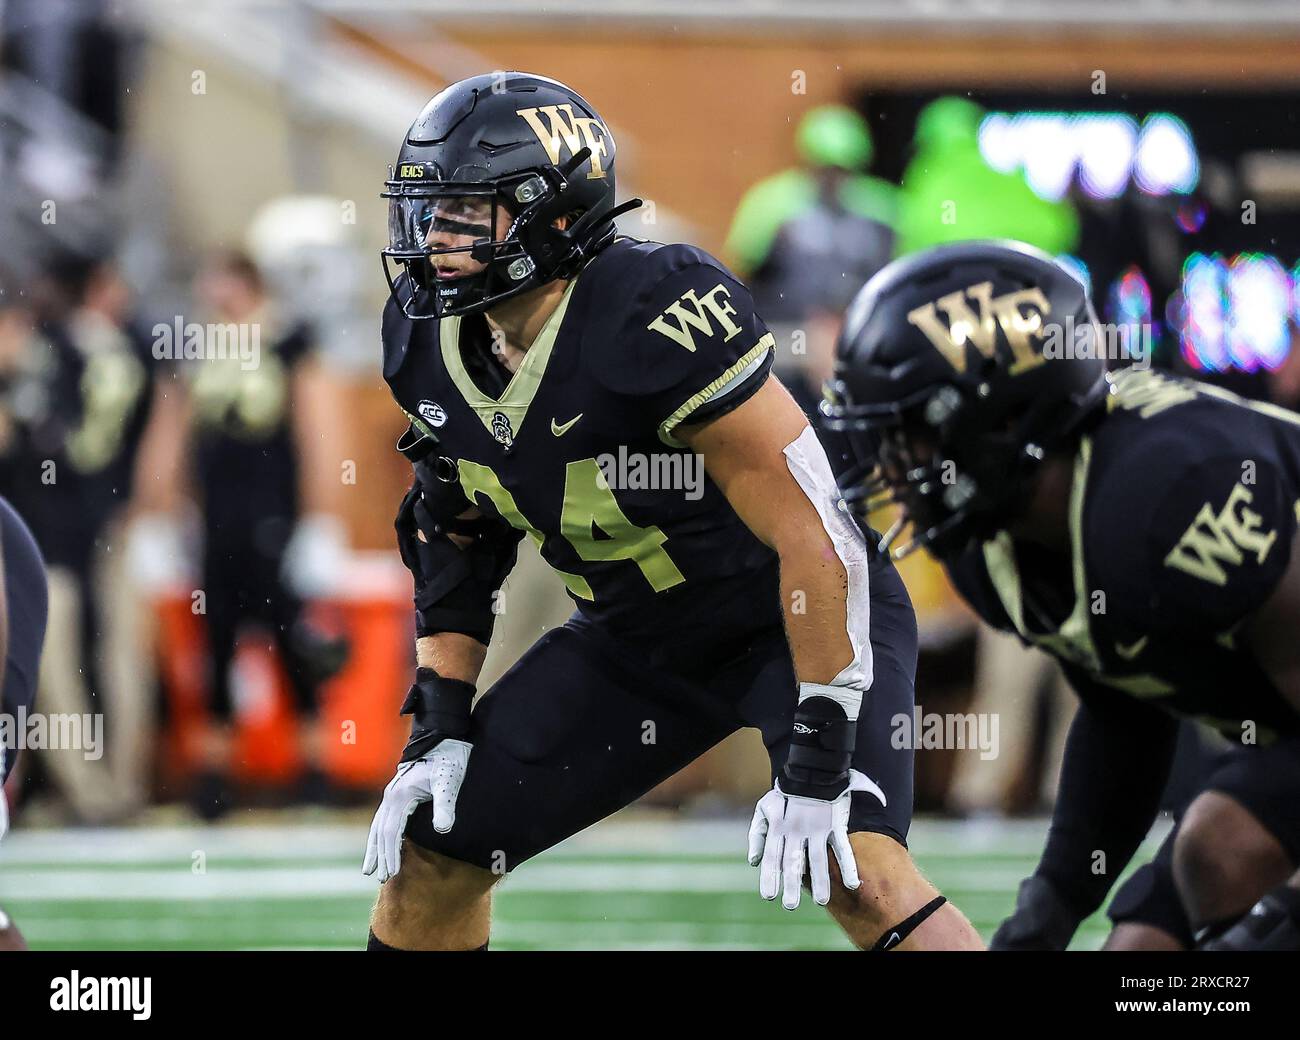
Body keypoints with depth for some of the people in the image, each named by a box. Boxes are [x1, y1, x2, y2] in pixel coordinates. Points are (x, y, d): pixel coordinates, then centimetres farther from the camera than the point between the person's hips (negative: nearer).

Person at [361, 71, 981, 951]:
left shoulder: (651, 313, -31)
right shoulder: (433, 342, -7)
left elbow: (813, 532, -30)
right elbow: (457, 545, 10)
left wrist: (819, 759, -29)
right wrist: (440, 728, 2)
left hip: (801, 614, -8)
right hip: (640, 638, 8)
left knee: (852, 869, -30)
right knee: (430, 851, 4)